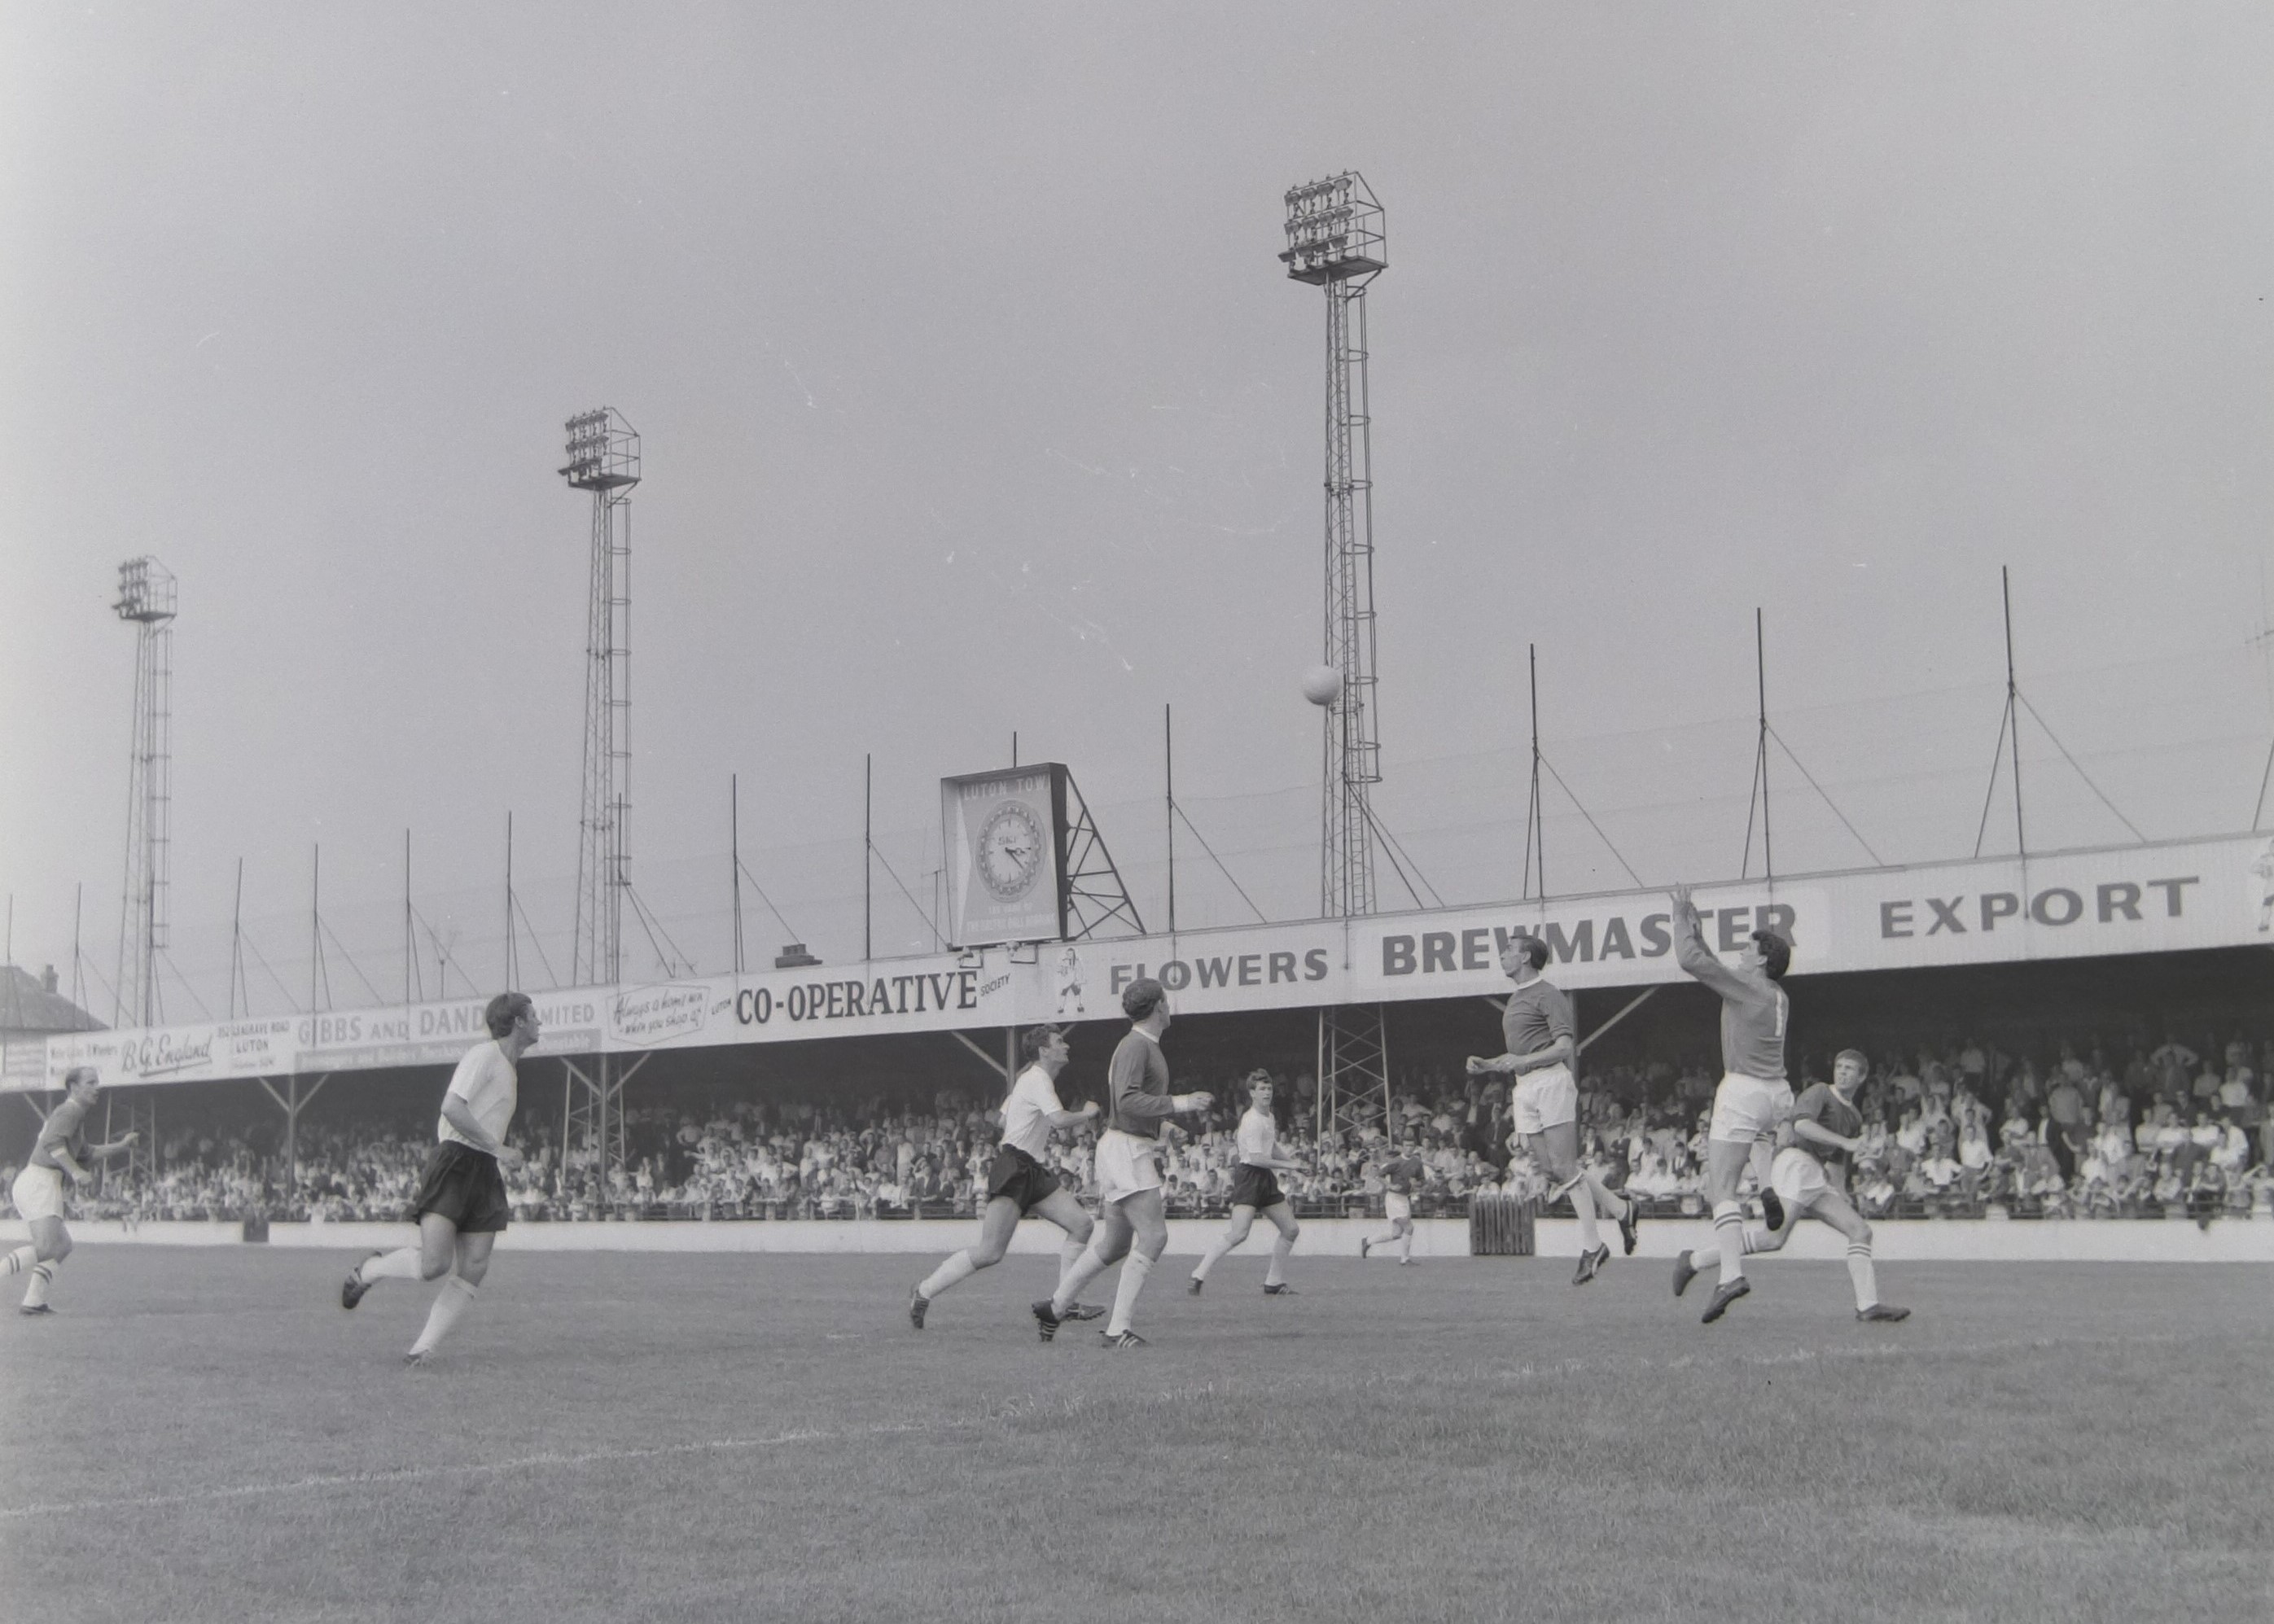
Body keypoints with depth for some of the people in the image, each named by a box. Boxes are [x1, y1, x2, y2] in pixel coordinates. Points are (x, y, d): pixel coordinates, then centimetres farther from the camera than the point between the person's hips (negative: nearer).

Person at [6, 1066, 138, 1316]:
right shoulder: (70, 1111, -6)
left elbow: (86, 1155, 34)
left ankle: (33, 1301, 7)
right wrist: (76, 1172, -26)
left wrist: (121, 1146, 28)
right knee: (47, 1248, -20)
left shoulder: (77, 1116, 25)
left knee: (62, 1245, 14)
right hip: (40, 1181, -10)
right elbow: (53, 1143, -23)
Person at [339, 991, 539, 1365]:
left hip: (484, 1172, 9)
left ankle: (420, 1349, -2)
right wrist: (498, 1149, -17)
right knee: (433, 1264, -18)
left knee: (473, 1269, -5)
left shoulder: (508, 1068, 23)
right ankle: (367, 1271, 10)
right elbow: (452, 1108, -19)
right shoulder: (484, 1054, -7)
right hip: (455, 1163, -9)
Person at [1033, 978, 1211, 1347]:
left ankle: (1054, 1307, 23)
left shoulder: (1147, 1047, 19)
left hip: (1138, 1150, 10)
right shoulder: (1135, 1045, -13)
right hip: (1125, 1150, -10)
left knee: (1114, 1244, 13)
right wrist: (1176, 1104, -27)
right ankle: (1118, 1329, -14)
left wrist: (1161, 1126, 17)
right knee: (1153, 1237, -15)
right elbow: (1127, 1100, -25)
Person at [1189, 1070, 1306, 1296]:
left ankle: (1274, 1283, 17)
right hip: (1249, 1178, -10)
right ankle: (1198, 1276, -14)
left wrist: (1290, 1163, 19)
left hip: (1267, 1178, 10)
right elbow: (1256, 1158, -22)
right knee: (1238, 1234, -21)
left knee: (1291, 1229, 9)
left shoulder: (1269, 1117, 15)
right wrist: (1289, 1165, -18)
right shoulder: (1252, 1121, -15)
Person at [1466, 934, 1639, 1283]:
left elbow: (1565, 1047, -15)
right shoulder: (1514, 1000, 23)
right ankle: (1621, 1209, 16)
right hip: (1524, 1088, 9)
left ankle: (1591, 1246, -4)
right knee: (1553, 1169, 3)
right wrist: (1486, 1065, 12)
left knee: (1564, 1167, -10)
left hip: (1551, 1081, -8)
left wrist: (1522, 1060, -24)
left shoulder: (1547, 994, -5)